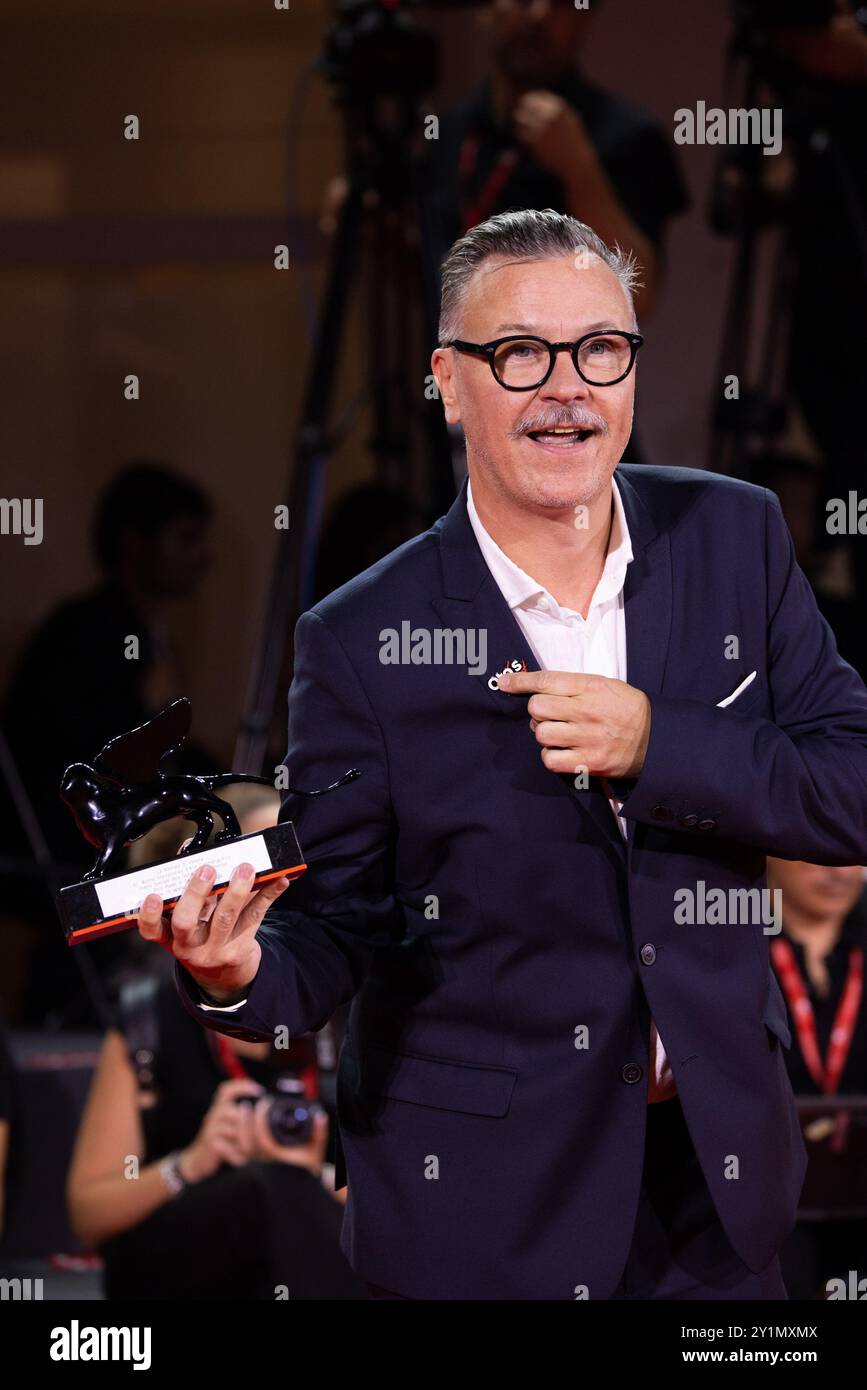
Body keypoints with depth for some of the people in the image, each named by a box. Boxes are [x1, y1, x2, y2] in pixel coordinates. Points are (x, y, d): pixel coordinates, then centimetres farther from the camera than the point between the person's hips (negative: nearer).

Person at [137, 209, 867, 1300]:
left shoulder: (733, 537, -3)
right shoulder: (359, 644, -11)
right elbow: (332, 928, -8)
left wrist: (658, 743, -21)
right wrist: (238, 973, -30)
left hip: (716, 1170, 3)